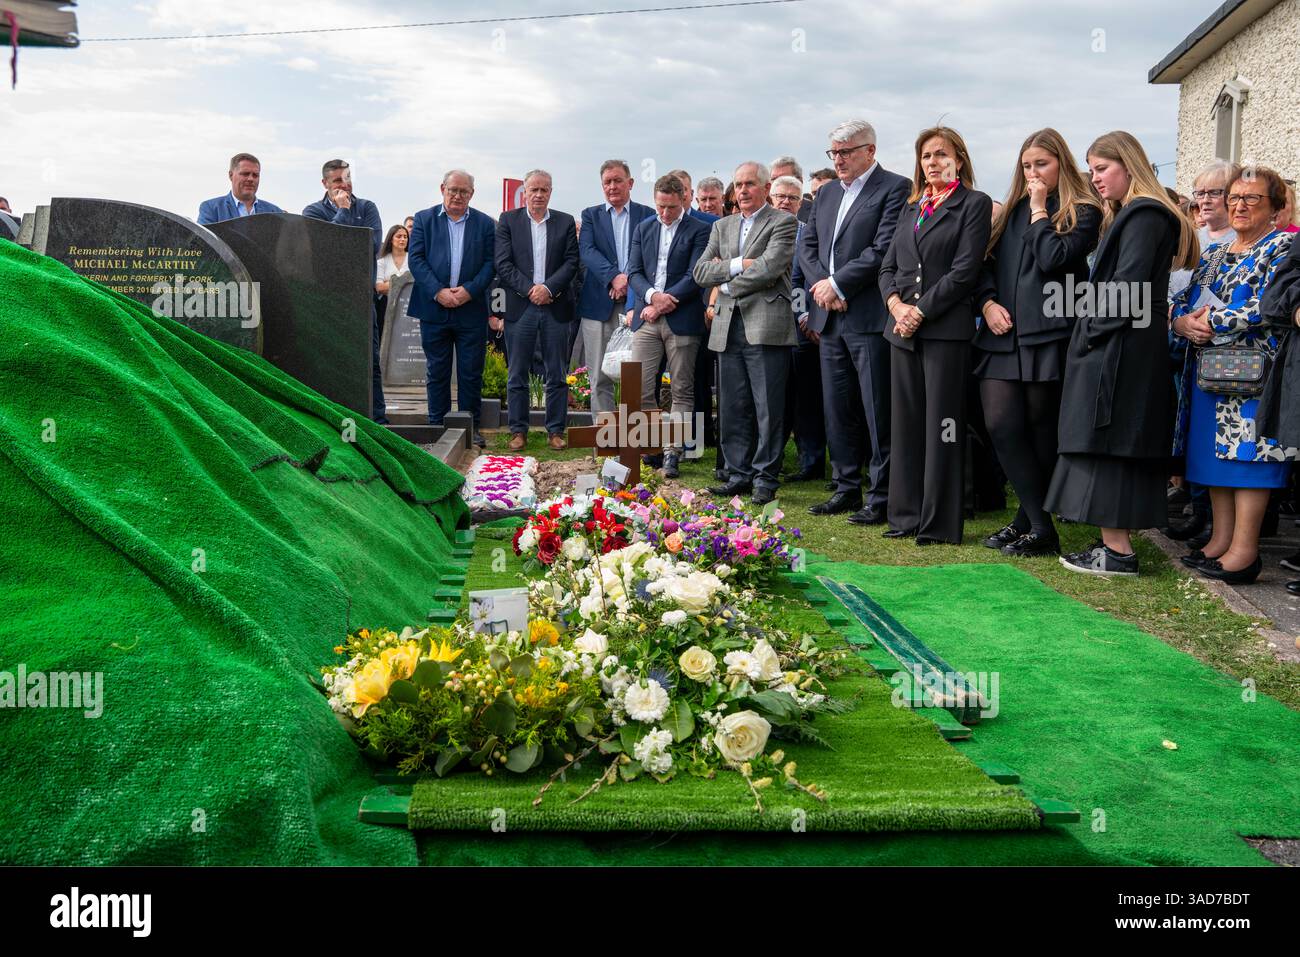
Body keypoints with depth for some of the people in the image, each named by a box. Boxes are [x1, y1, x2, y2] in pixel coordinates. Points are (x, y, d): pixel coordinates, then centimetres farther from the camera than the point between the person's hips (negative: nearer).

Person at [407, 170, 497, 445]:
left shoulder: (485, 223, 7)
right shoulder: (424, 219, 7)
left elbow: (490, 263, 2)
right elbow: (416, 259, -1)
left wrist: (469, 290, -12)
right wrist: (438, 292, -12)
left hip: (472, 309, 0)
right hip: (434, 308, 0)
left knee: (471, 372, 4)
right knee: (436, 371, 7)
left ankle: (471, 427, 13)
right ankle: (437, 427, 14)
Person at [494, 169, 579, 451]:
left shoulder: (565, 222, 9)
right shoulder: (508, 220, 6)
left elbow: (572, 262, 2)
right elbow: (503, 264, -2)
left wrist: (549, 287, -12)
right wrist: (529, 289, -12)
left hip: (555, 306, 1)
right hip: (520, 307, -1)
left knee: (557, 374, 4)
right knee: (517, 374, 3)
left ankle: (556, 430, 11)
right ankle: (518, 430, 12)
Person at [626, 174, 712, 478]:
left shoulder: (699, 230, 0)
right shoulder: (643, 229, 14)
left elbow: (695, 277, -7)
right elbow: (634, 272, 9)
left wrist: (662, 303, -11)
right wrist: (652, 295, -10)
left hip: (682, 320, -3)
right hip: (646, 319, 4)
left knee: (682, 392, 0)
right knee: (641, 390, 0)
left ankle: (672, 453, 5)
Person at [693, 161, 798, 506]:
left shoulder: (783, 223, 1)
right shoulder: (721, 226, 19)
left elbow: (769, 268, -13)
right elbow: (701, 271, 9)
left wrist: (726, 281, -2)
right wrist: (736, 265, -7)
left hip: (765, 326, -6)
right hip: (728, 327, 6)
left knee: (767, 409, -2)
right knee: (732, 409, 8)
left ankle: (765, 478, 5)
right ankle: (739, 474, 17)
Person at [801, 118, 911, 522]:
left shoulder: (895, 188, -5)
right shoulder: (826, 195, 18)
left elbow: (884, 249, -15)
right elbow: (807, 247, 15)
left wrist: (837, 284, -13)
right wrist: (820, 284, -4)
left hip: (870, 318, -7)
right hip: (829, 318, 8)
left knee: (878, 411, -3)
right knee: (838, 409, 12)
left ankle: (882, 497, 4)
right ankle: (847, 488, 22)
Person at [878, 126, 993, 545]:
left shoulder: (975, 204, 0)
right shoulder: (910, 209, 19)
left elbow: (965, 270, -10)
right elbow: (888, 266, 14)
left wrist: (921, 311, -13)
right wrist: (896, 304, -5)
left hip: (946, 328, -6)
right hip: (903, 330, 6)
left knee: (942, 425, -3)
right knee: (905, 424, 8)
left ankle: (939, 522, 3)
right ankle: (906, 515, 16)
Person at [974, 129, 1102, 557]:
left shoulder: (1082, 212, 3)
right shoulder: (1012, 211, 20)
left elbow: (1054, 258, -13)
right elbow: (987, 262, 17)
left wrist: (1039, 210, -3)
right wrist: (988, 302, -1)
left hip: (1048, 335, -5)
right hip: (1002, 335, 5)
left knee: (1040, 430, 1)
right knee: (1001, 425, -6)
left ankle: (1029, 521, 12)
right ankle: (1040, 525, 1)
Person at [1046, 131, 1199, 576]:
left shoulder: (1145, 215, -11)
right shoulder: (1127, 215, 20)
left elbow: (1128, 285, -19)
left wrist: (1093, 331, -14)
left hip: (1120, 350, -10)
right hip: (1109, 349, 10)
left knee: (1105, 445, -8)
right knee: (1108, 448, 10)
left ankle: (1118, 552, -5)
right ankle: (1114, 543, 14)